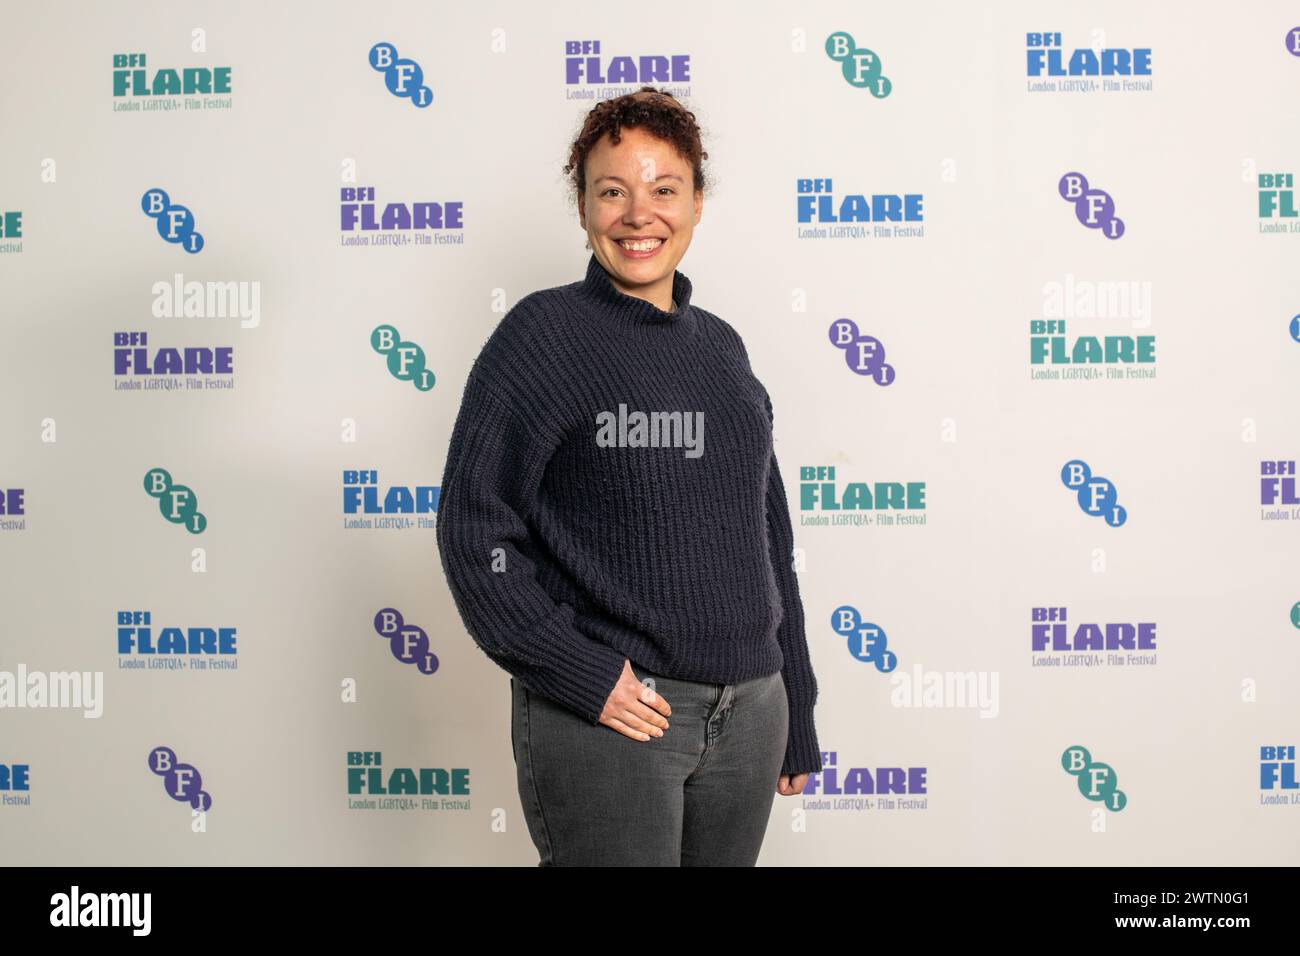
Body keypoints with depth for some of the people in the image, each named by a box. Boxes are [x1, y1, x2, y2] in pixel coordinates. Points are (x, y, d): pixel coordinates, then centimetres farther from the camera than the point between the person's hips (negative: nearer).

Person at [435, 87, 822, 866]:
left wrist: (796, 717, 14)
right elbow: (475, 528, -11)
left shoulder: (721, 346, 10)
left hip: (746, 715, 6)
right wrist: (583, 676, -15)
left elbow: (769, 538, 14)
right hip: (605, 716, -5)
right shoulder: (545, 333, -6)